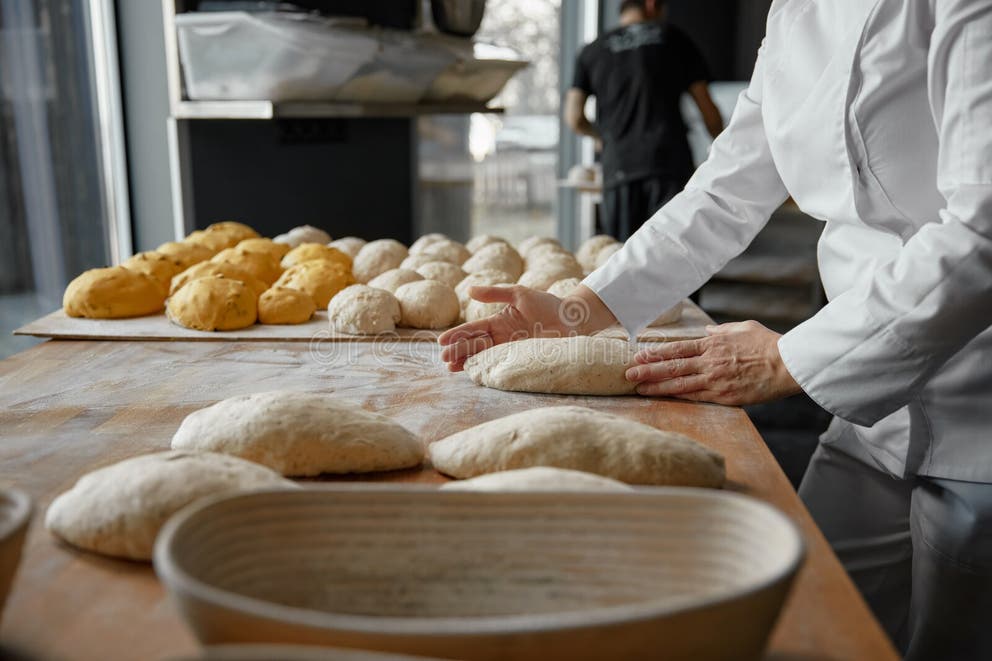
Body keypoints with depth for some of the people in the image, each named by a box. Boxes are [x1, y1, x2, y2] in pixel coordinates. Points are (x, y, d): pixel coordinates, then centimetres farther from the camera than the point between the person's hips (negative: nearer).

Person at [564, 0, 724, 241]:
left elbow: (574, 117, 9)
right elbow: (707, 107, 13)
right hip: (670, 159, -1)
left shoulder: (592, 51, 16)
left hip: (619, 166, 2)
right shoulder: (674, 38, 14)